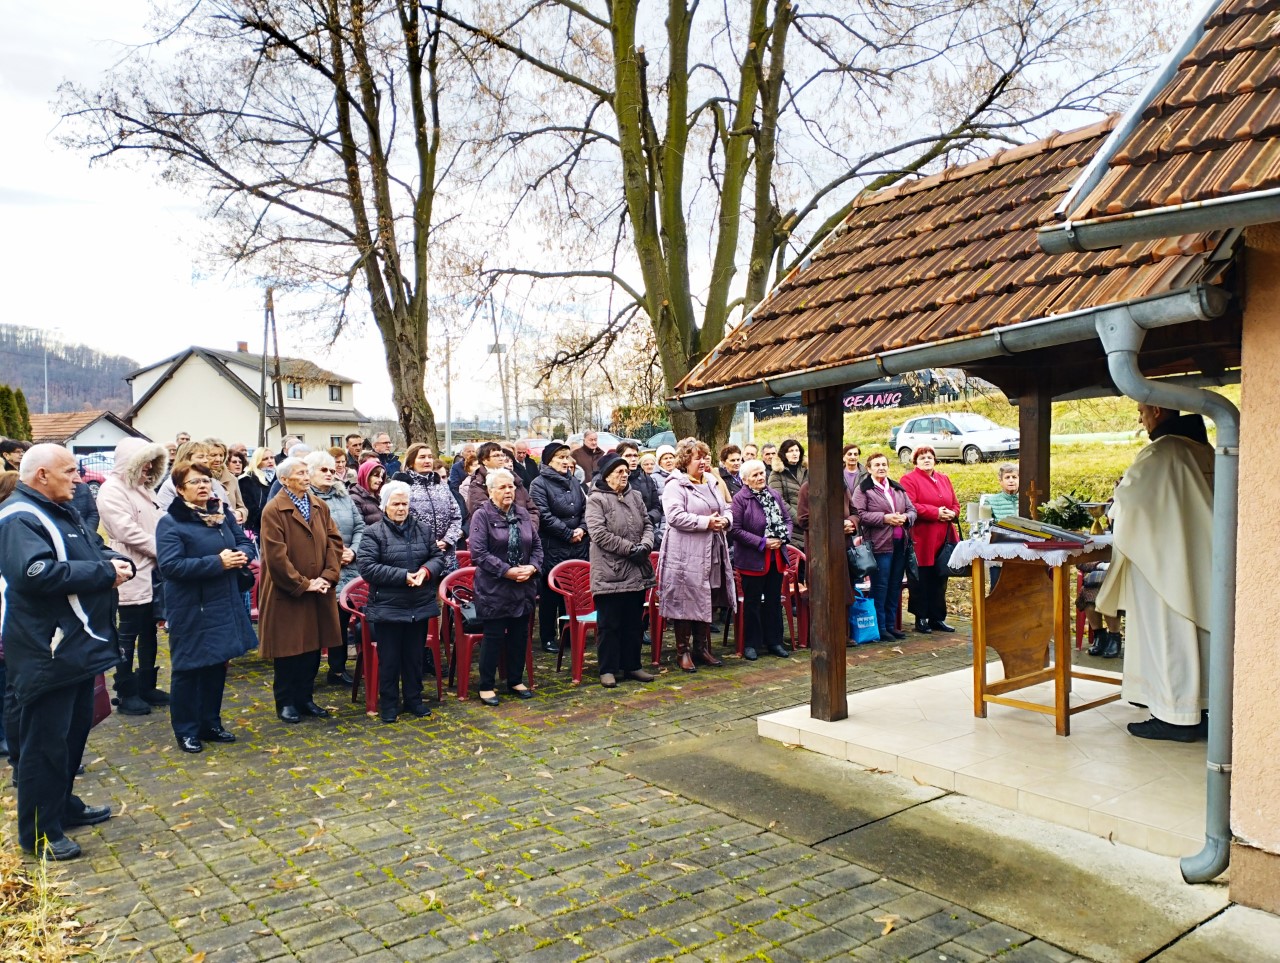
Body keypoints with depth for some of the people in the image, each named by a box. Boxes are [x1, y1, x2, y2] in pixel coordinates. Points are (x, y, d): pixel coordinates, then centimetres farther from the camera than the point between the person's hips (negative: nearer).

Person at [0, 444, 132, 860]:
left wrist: (117, 560, -5)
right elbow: (37, 573, -32)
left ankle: (64, 805, 36)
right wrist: (105, 573, -24)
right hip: (46, 653, -10)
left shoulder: (62, 511, 14)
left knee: (75, 730, 21)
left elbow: (96, 548, 19)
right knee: (45, 741, 0)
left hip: (77, 645, 10)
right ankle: (40, 833, 12)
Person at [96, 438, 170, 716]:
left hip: (153, 571, 9)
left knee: (149, 632, 14)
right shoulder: (112, 490, -12)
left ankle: (146, 686, 25)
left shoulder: (143, 488, 16)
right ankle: (125, 694, 11)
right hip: (132, 576, -9)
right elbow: (128, 531, -21)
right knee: (128, 635, 1)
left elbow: (159, 521, 17)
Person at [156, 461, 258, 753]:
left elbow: (245, 542, 11)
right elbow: (170, 565, -22)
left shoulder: (223, 514, 7)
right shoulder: (171, 523, -12)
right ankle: (186, 731, 18)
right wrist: (217, 563, -25)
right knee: (189, 668, 4)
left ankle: (211, 724, 29)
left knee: (217, 666, 15)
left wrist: (241, 555, -14)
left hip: (225, 605, 6)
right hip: (191, 610, -6)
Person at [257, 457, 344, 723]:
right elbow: (276, 555, -17)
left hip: (318, 592, 6)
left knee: (313, 648, 11)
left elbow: (334, 542, 5)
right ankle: (286, 702, 19)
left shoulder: (320, 507, 8)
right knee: (287, 650, 5)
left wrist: (328, 576, -8)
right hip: (286, 594, -5)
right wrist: (303, 584, -15)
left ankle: (305, 698, 24)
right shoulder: (273, 510, -11)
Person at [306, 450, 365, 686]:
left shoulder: (344, 497, 13)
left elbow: (359, 527, 12)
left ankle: (338, 669, 24)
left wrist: (353, 551, -4)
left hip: (346, 571, 6)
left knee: (341, 621, 13)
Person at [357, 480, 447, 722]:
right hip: (387, 608, -4)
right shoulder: (374, 533, -6)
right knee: (389, 659, 5)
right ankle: (389, 704, 19)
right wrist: (403, 576, -19)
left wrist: (426, 571, -14)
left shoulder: (423, 529, 8)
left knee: (415, 657, 14)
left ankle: (414, 699, 27)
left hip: (420, 607, 4)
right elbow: (367, 567, -15)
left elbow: (438, 557, 9)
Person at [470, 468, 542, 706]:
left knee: (519, 635, 13)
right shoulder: (482, 515, -9)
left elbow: (537, 545, 12)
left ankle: (516, 681, 27)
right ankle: (486, 686, 13)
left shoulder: (523, 514, 9)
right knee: (494, 636, 1)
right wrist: (507, 571, -20)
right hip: (494, 588, -6)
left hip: (524, 587, 6)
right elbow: (478, 552, -17)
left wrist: (533, 566, -8)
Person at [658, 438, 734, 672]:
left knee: (707, 601, 13)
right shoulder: (675, 485, -9)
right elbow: (675, 516, -21)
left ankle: (702, 647, 25)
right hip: (686, 556, -7)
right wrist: (706, 522, -21)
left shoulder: (711, 483, 16)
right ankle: (683, 651, 11)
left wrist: (725, 519, -4)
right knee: (686, 601, -1)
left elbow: (726, 509, 20)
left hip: (712, 554, 8)